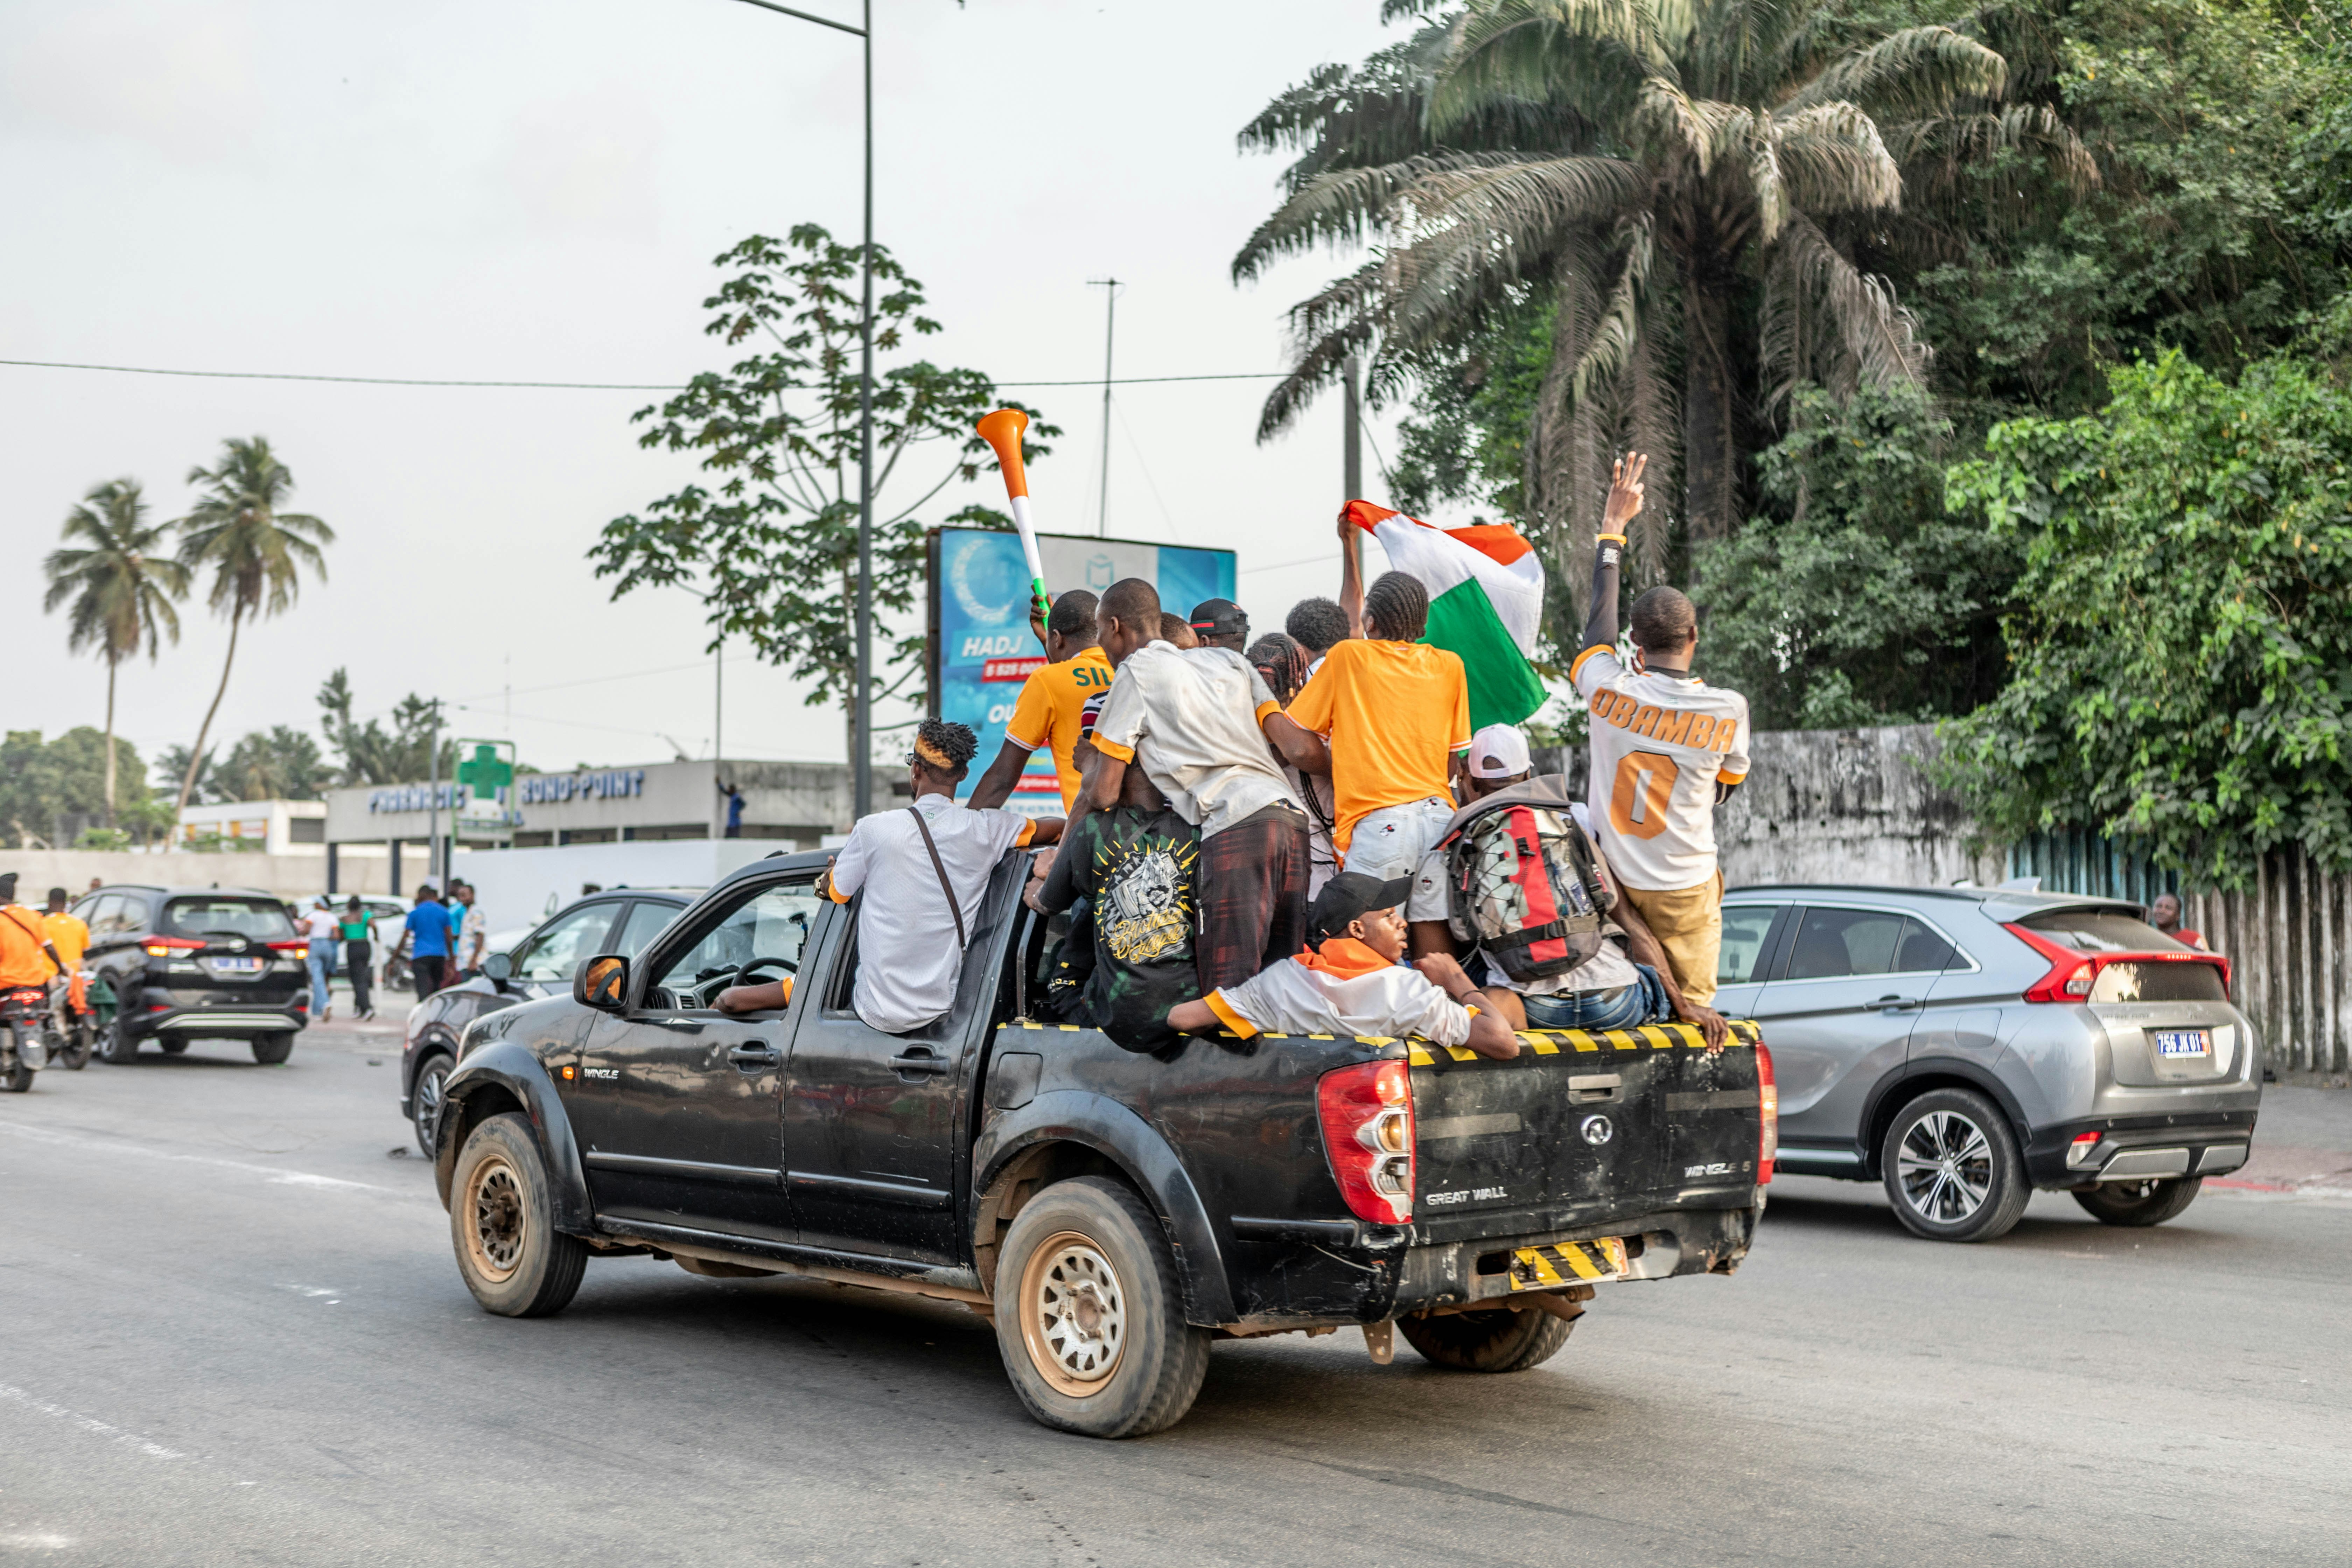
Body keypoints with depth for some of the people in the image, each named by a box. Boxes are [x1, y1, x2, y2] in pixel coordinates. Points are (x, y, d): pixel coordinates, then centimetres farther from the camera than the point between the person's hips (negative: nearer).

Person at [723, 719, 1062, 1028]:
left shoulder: (874, 829, -13)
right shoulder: (986, 829, -6)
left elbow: (833, 891, 4)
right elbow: (1057, 828, 12)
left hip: (878, 1013, -3)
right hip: (941, 1010, 3)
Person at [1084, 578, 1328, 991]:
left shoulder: (1135, 673, 8)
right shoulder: (1228, 660, 25)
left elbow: (1104, 792, 5)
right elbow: (1299, 749, 16)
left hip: (1234, 826, -7)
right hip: (1291, 816, 7)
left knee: (1231, 987, -10)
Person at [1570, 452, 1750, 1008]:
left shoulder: (1610, 690, -10)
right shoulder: (1729, 709, -10)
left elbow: (1600, 612, 9)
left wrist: (1615, 522, 20)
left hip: (1610, 880, 1)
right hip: (1684, 890, -1)